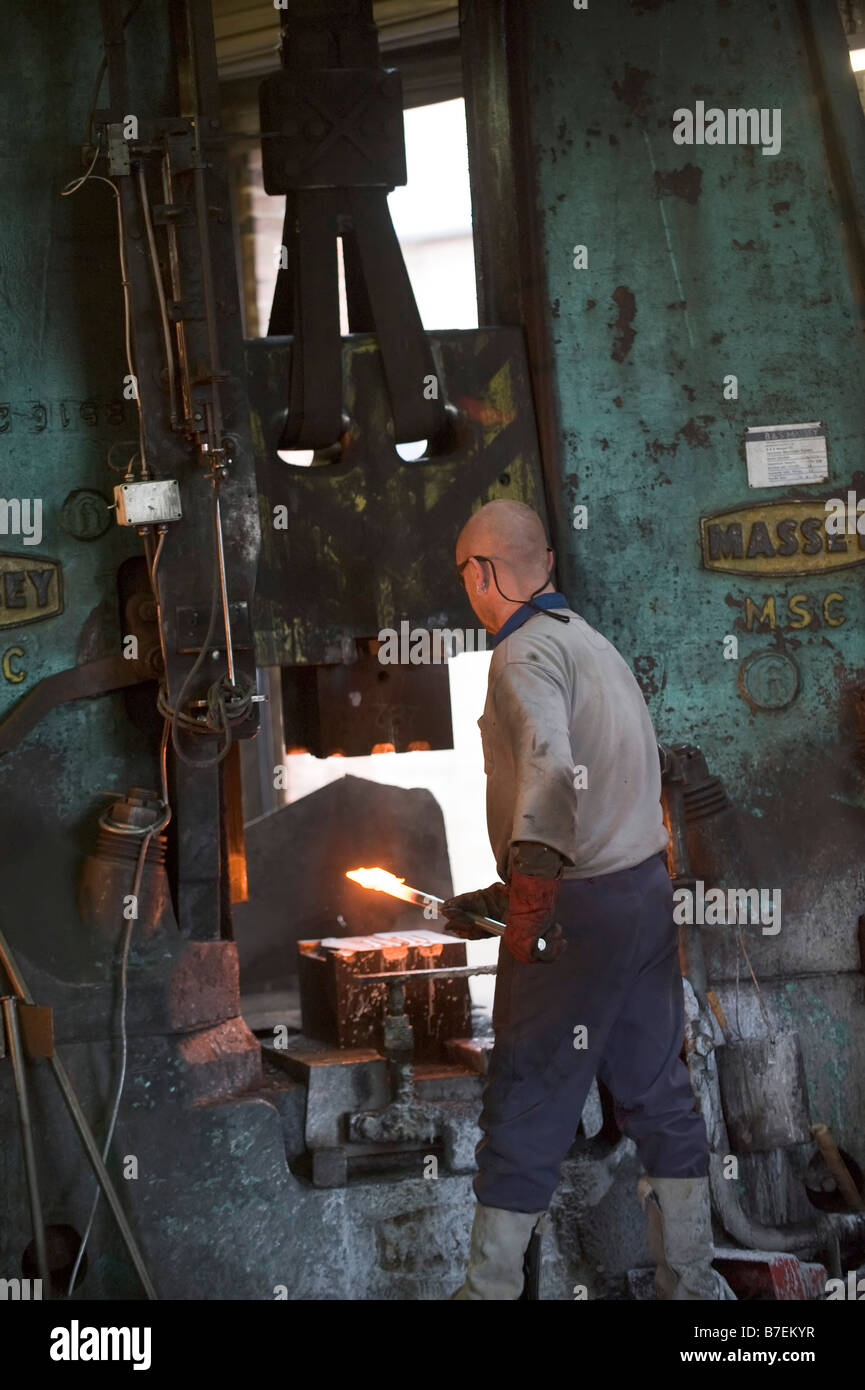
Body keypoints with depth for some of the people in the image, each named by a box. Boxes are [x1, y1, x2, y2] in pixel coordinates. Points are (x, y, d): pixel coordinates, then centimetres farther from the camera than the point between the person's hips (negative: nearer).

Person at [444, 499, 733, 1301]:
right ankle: (691, 1278, 24)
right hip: (647, 887, 9)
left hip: (576, 908, -9)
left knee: (524, 1104, 2)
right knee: (656, 1087, 15)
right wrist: (499, 895, 26)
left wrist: (528, 892, -35)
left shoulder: (528, 651, -14)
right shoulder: (591, 642, 16)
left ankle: (490, 1287, 12)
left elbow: (552, 766, -33)